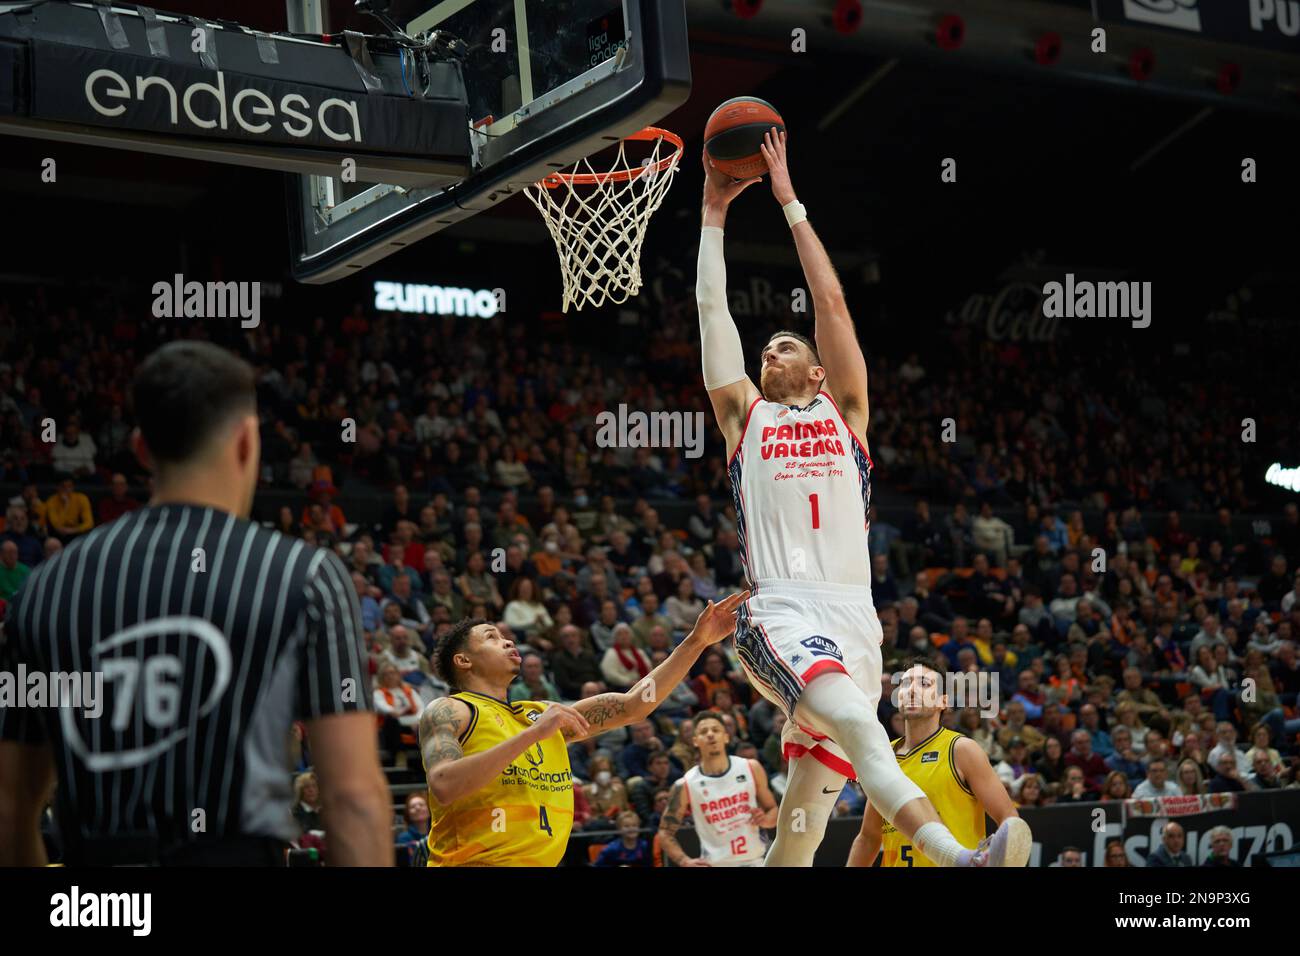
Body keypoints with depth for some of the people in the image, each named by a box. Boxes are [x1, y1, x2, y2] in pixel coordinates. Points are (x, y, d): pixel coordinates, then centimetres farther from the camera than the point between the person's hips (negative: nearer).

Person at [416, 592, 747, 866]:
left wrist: (697, 642, 8)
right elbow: (444, 786, -19)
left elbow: (632, 706, 13)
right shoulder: (448, 711, -1)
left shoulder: (541, 715, 15)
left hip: (540, 861, 7)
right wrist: (532, 734, -21)